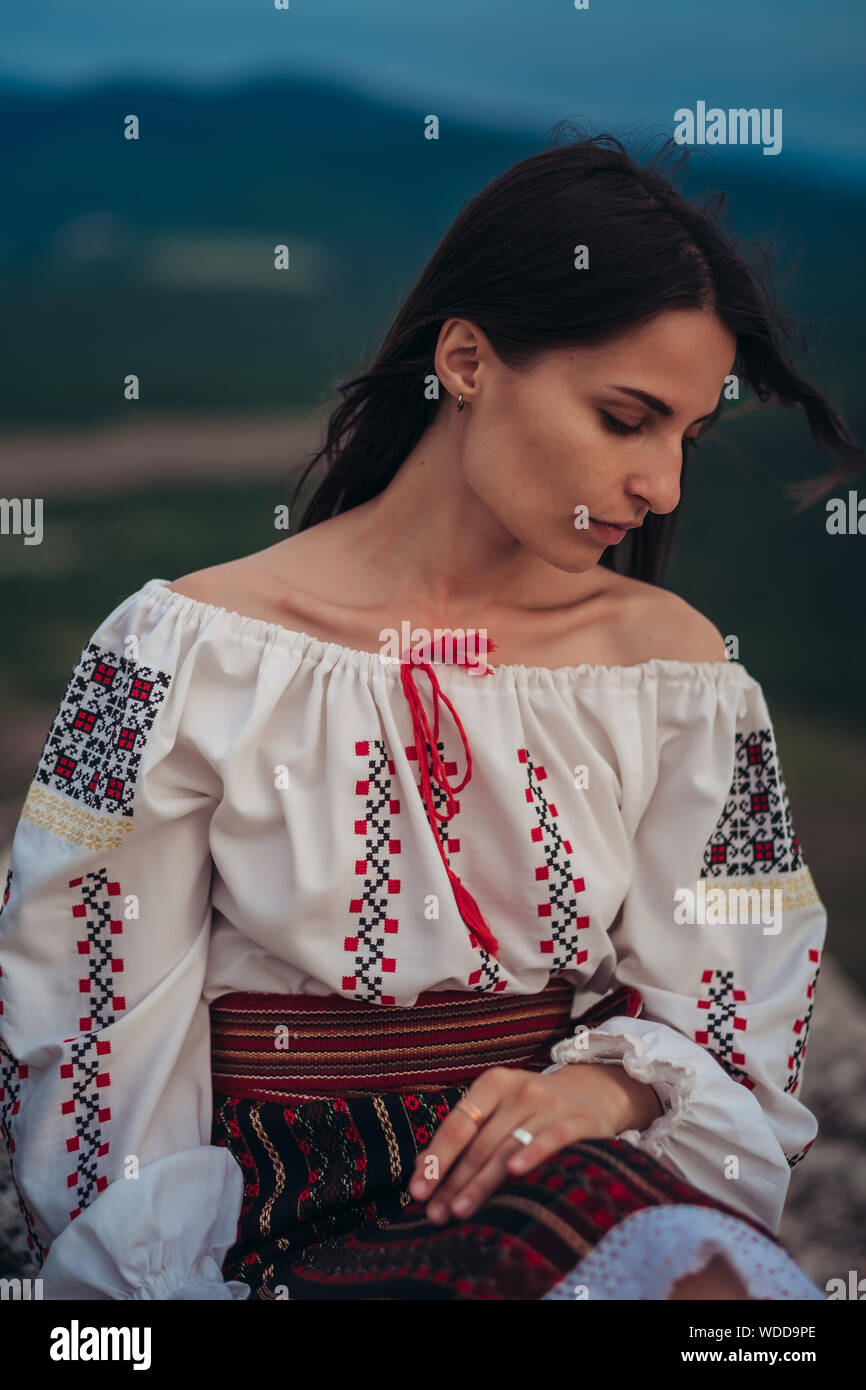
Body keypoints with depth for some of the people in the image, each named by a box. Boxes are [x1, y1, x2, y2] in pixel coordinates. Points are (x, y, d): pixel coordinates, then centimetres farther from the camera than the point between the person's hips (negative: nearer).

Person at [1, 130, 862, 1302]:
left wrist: (606, 1085, -11)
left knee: (706, 1267, -30)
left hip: (575, 1173, 5)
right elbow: (100, 1044, -3)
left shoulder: (676, 665, 4)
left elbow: (734, 1013, 9)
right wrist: (169, 1275, -10)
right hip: (275, 1199, -4)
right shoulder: (196, 653, -6)